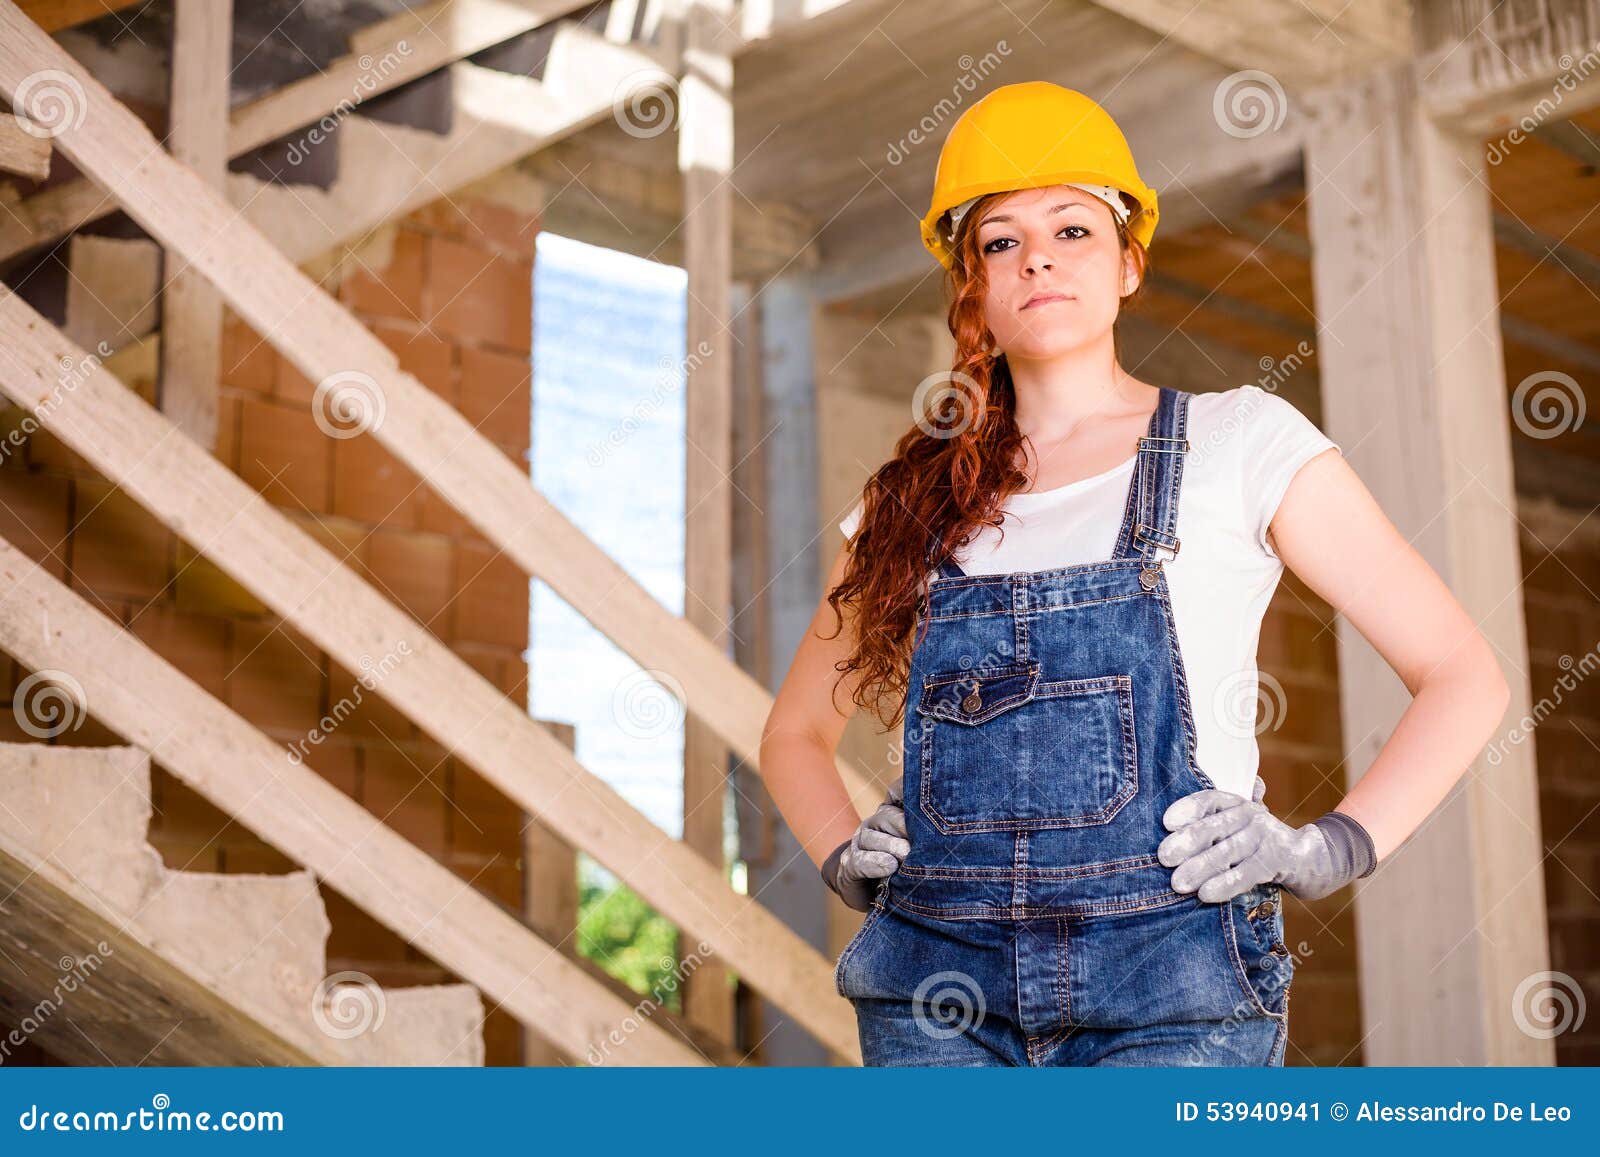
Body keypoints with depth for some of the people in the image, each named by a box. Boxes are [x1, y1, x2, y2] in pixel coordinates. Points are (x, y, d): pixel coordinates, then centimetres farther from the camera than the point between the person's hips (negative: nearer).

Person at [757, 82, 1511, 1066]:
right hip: (941, 980, 3)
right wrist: (843, 857, 8)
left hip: (1170, 983, -2)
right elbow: (797, 730, 26)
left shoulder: (1241, 441, 6)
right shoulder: (914, 499, 14)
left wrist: (1329, 850, -5)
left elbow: (1463, 675, 6)